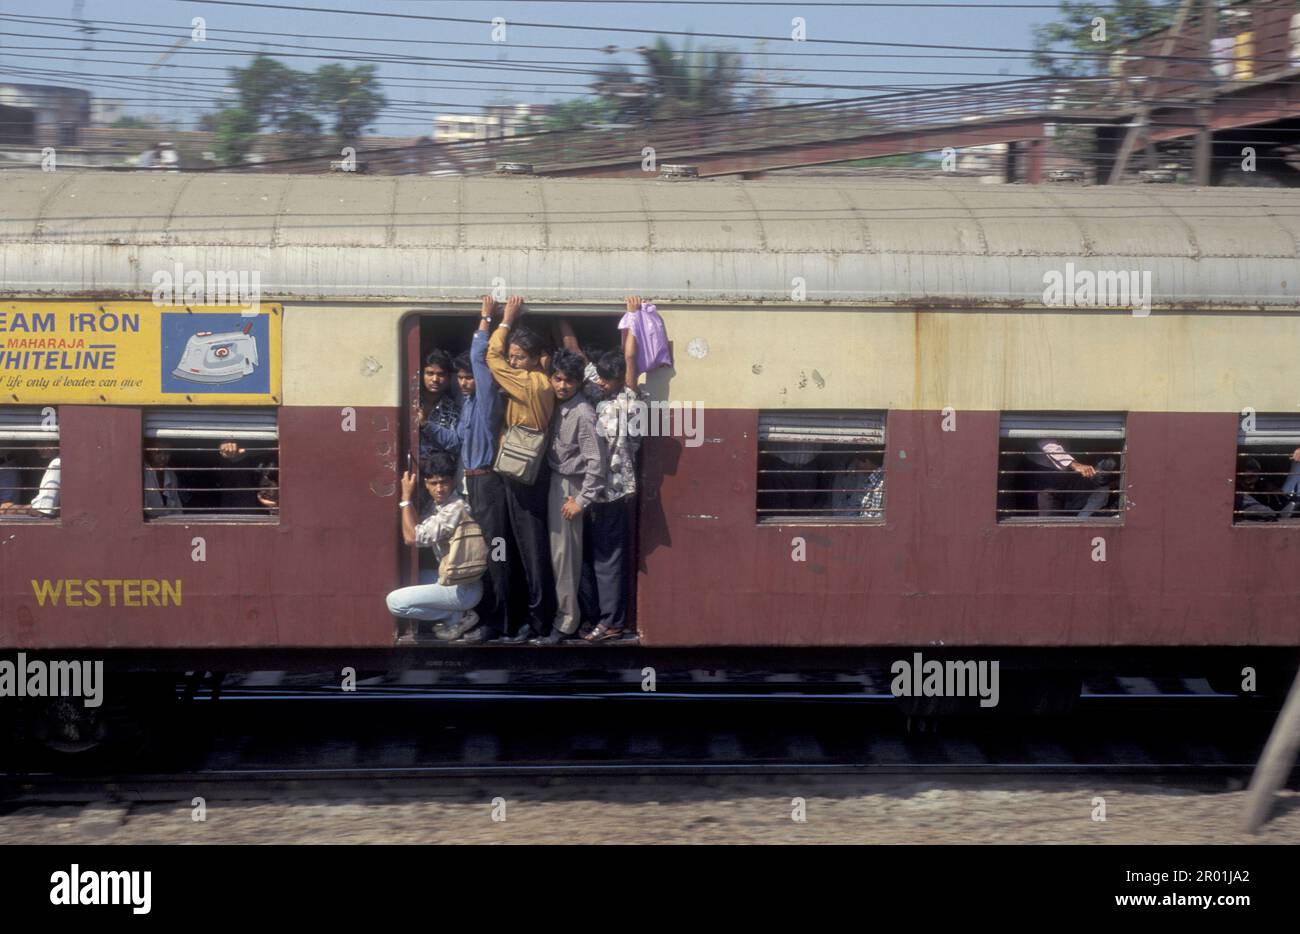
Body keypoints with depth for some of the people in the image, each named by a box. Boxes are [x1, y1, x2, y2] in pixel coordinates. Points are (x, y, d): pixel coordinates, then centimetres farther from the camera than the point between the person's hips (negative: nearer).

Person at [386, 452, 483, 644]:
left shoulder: (456, 509, -22)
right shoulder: (437, 503, 6)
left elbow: (412, 537, -24)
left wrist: (406, 497, -17)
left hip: (463, 589, -9)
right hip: (452, 578, 9)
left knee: (395, 601, -13)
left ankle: (457, 618, -1)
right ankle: (459, 614, 10)